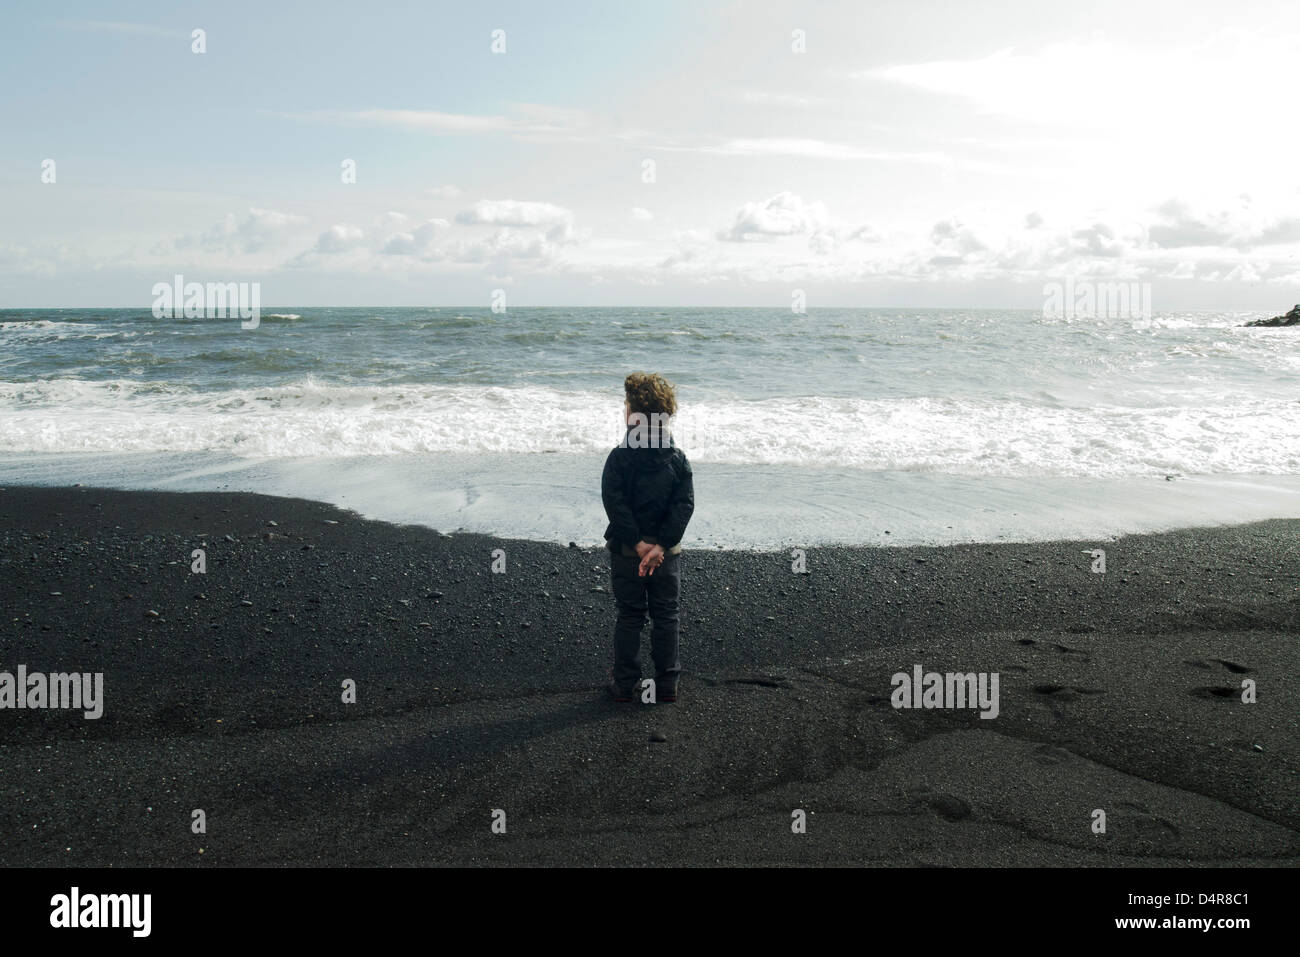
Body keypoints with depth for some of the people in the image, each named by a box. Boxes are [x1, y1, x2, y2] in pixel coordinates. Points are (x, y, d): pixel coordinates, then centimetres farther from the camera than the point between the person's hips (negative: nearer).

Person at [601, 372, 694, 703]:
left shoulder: (619, 457, -11)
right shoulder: (678, 459, -3)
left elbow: (614, 502, -18)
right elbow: (685, 504, -11)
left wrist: (637, 543, -15)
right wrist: (660, 545, -15)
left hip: (626, 550, -1)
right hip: (668, 551, 2)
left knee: (629, 617, 11)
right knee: (666, 617, 12)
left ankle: (624, 683, 17)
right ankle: (667, 684, 18)